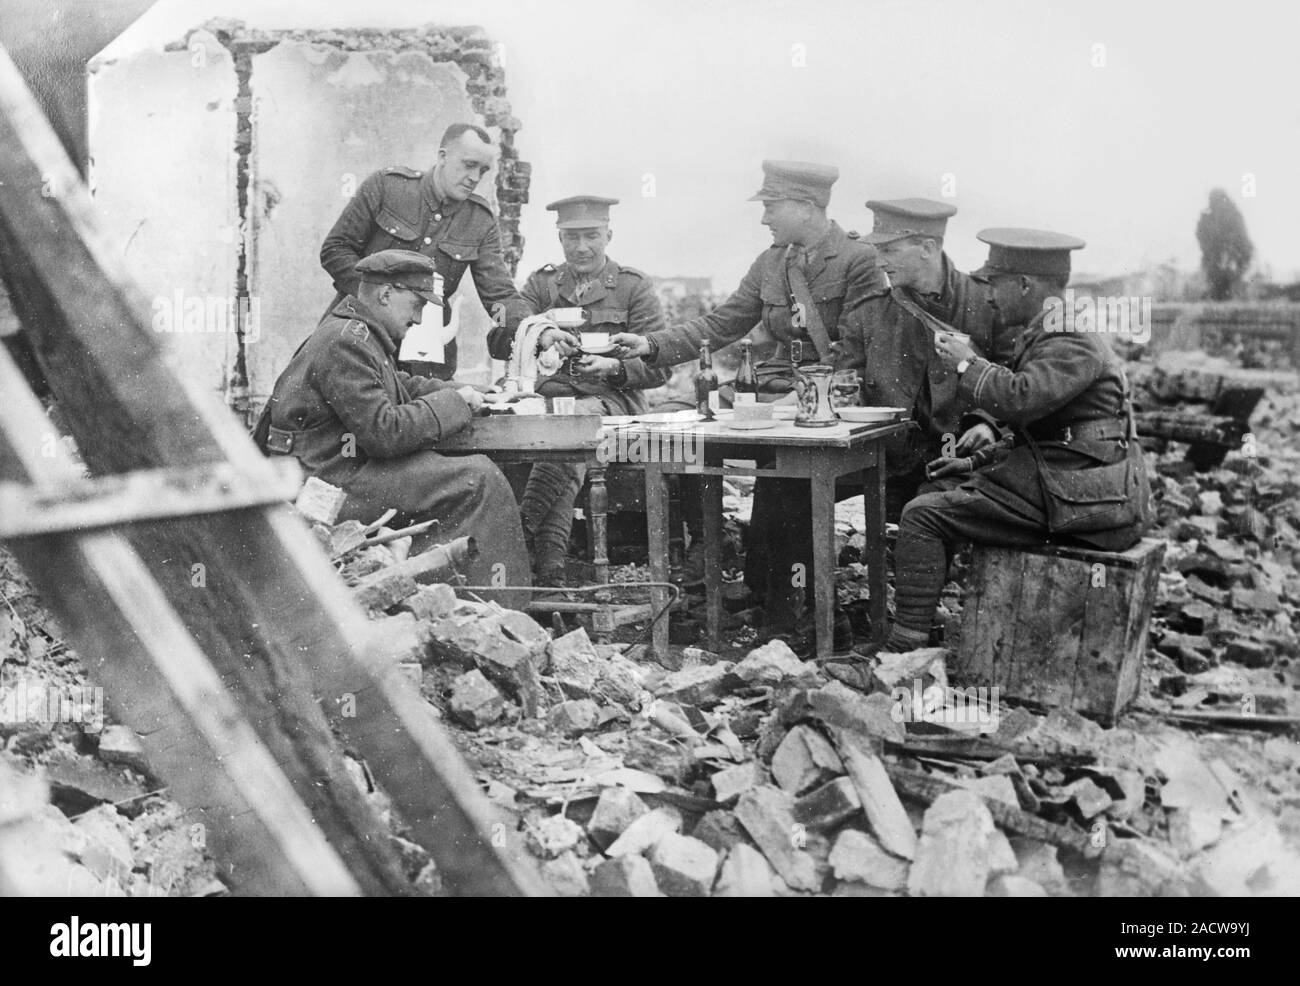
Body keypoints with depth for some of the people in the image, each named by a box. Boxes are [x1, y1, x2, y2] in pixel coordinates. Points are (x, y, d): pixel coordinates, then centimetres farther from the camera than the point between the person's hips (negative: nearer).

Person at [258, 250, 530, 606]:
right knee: (479, 480, -15)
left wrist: (461, 392, 14)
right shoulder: (344, 343, -18)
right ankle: (501, 611, -11)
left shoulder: (359, 333, 16)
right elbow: (384, 432, -24)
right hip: (331, 487, -11)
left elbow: (400, 386, 30)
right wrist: (453, 403, -13)